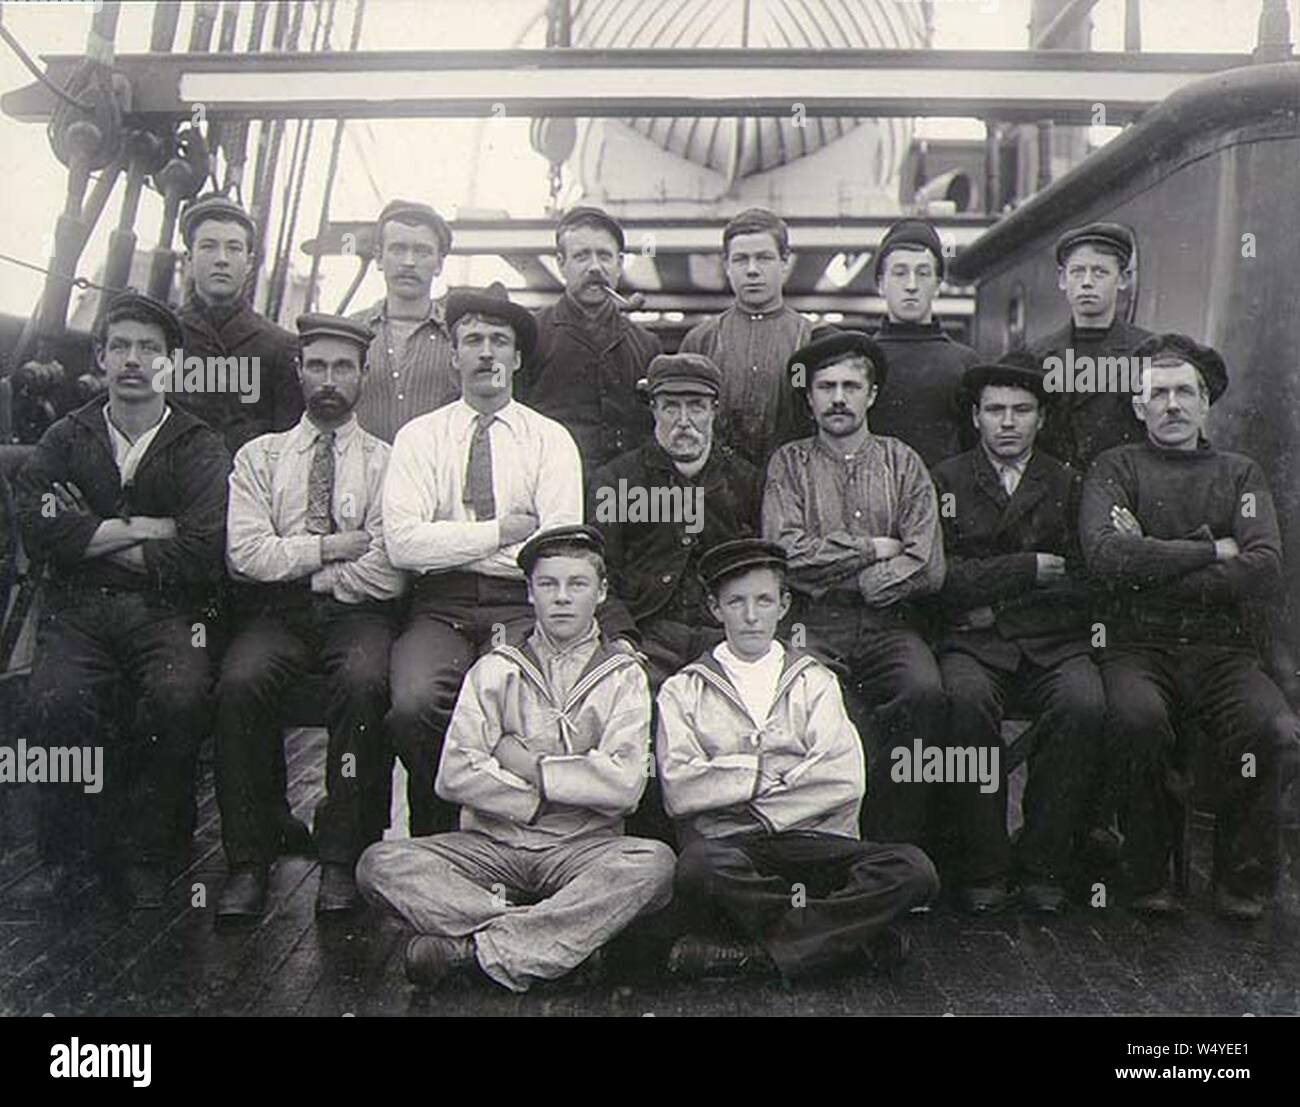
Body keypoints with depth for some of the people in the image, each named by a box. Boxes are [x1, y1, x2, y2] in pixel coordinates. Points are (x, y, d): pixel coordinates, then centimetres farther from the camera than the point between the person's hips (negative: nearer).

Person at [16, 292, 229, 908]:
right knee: (57, 699, -28)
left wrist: (92, 538, -2)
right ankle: (60, 849, -3)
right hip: (79, 609, 2)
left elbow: (202, 553, -7)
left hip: (166, 610, -1)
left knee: (179, 697, -30)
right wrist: (143, 528, -5)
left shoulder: (200, 447, 7)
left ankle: (144, 854, -8)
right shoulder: (65, 439, 15)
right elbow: (39, 533, -3)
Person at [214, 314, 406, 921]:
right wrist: (328, 548, -5)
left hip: (356, 614, -1)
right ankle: (247, 862, -17)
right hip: (277, 615, 2)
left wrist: (298, 568, -1)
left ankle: (341, 860, -21)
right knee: (240, 682, -29)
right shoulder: (259, 456, 15)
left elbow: (387, 574, -4)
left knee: (364, 681, -33)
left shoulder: (386, 463, 9)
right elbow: (246, 553, -1)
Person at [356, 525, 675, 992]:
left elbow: (624, 785, -9)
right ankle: (566, 938, -27)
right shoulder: (495, 669, 10)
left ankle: (473, 946, -28)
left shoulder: (623, 677, 7)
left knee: (655, 862, -32)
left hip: (582, 849, -1)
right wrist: (536, 801, -8)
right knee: (382, 864, -22)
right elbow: (454, 775, -3)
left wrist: (530, 766, -5)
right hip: (492, 844, 1)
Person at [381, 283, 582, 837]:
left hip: (522, 605, 0)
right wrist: (502, 531, -5)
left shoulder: (550, 439, 11)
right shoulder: (419, 436, 11)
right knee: (414, 703, -28)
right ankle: (433, 846, -1)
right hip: (441, 606, 1)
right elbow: (403, 542, -3)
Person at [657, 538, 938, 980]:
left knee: (913, 869, -25)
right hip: (725, 843, -2)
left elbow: (845, 779, 2)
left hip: (811, 840, 2)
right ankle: (852, 932, -18)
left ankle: (758, 953, -23)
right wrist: (774, 771, -2)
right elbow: (680, 791, -4)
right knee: (700, 867, -37)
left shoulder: (813, 680, 18)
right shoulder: (683, 691, 13)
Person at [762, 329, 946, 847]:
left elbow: (927, 568, 2)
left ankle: (896, 846, -12)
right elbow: (787, 555, -5)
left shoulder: (903, 463, 15)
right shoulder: (789, 463, 13)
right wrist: (874, 548, -2)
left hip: (889, 624, 1)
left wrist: (838, 578, -4)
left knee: (925, 693, -28)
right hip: (813, 629, -1)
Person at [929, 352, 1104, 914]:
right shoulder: (946, 480, 10)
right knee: (967, 697, -33)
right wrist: (1028, 569, -4)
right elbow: (943, 577, -2)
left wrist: (994, 594, -3)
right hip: (972, 643, -1)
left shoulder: (1068, 484, 15)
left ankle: (1043, 866, -13)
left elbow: (1085, 585, 7)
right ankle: (983, 869, -18)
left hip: (1054, 642, 2)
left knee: (1084, 702, -29)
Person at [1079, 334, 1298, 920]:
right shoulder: (1116, 468, 10)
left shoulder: (1239, 474, 17)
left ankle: (1242, 881, -2)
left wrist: (1157, 574, -6)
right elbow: (1107, 556, -11)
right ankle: (1149, 878, -11)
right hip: (1136, 646, -2)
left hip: (1222, 647, 2)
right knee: (1139, 718, -33)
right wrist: (1212, 551, -5)